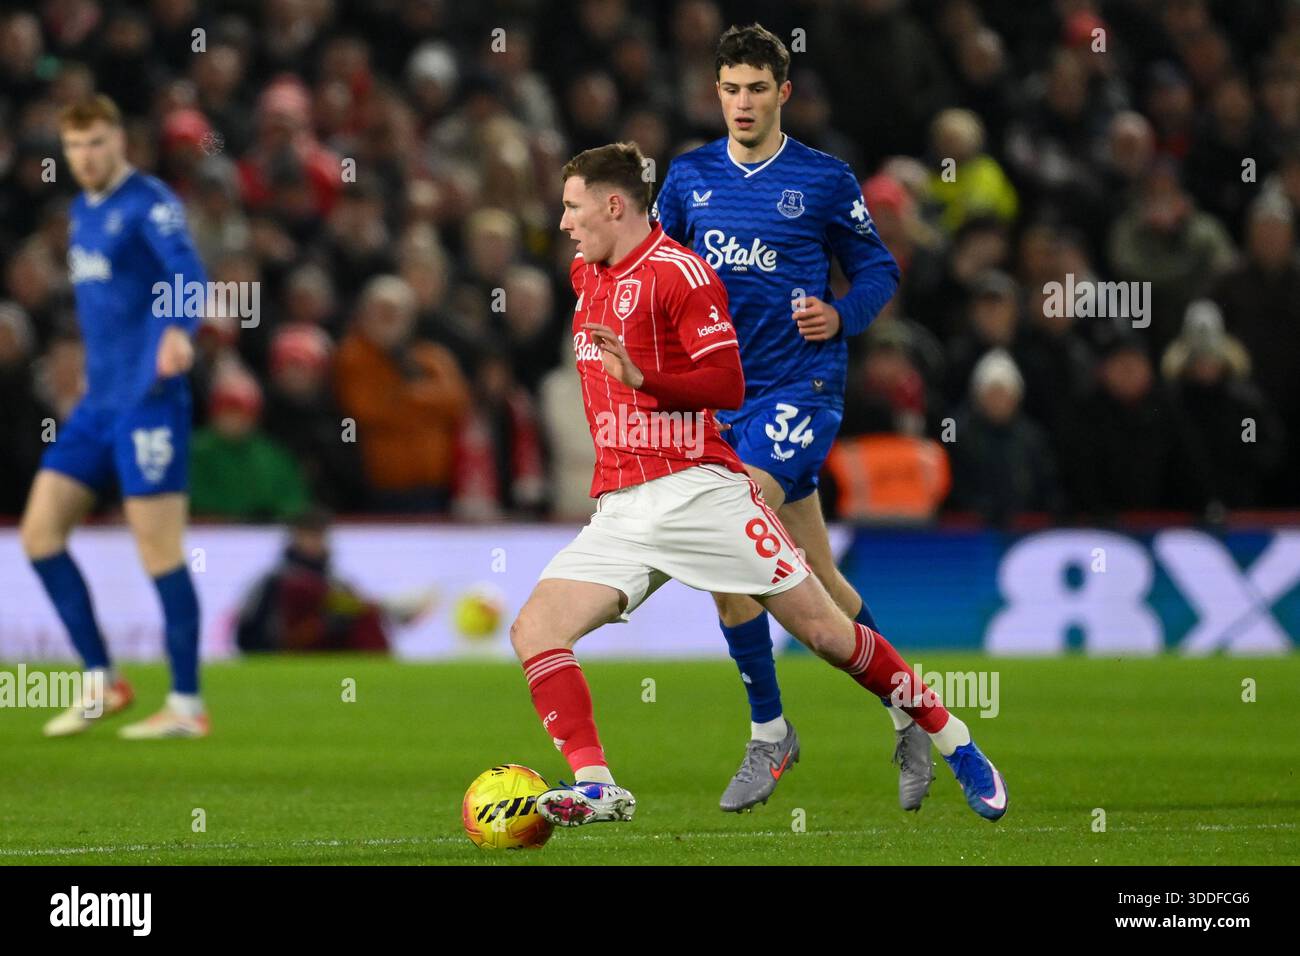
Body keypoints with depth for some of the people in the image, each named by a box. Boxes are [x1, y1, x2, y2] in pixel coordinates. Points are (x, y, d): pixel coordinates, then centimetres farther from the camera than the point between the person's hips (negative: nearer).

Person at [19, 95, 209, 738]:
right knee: (39, 531, 3)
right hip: (98, 398, 9)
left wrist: (178, 330, -45)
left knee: (159, 551, -8)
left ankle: (187, 705, -1)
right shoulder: (83, 210, 16)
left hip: (148, 399, -9)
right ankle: (103, 683, 9)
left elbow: (188, 273, -26)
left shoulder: (148, 203, -10)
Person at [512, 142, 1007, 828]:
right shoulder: (585, 277, 16)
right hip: (617, 509, 7)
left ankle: (957, 747, 13)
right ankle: (595, 788, -21)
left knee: (824, 630, -3)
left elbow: (728, 385, -14)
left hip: (698, 489, -7)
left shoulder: (679, 271, -8)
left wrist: (642, 377, -28)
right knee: (533, 631, -15)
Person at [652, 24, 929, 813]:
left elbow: (878, 267, 6)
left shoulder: (825, 180, -2)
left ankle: (770, 732, -9)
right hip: (726, 390, 5)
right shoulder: (689, 177, 9)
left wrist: (842, 317, -12)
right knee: (817, 577, 6)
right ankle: (906, 712, 21)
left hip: (801, 386, -5)